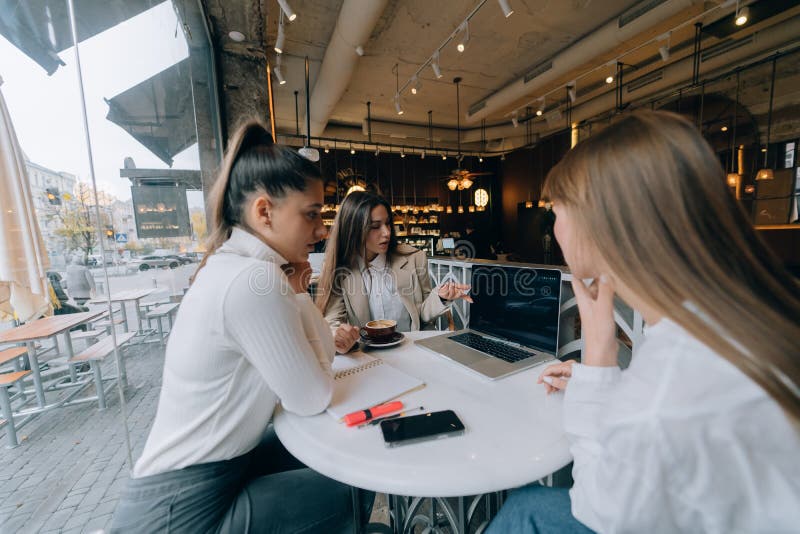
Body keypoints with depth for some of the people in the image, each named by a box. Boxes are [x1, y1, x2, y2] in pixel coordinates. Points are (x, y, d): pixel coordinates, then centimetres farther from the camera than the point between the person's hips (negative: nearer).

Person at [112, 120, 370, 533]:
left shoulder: (241, 266, -1)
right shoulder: (252, 279, -31)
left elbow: (323, 355, 1)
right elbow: (311, 399, -21)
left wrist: (295, 294, -12)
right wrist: (295, 298, -14)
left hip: (219, 462, 8)